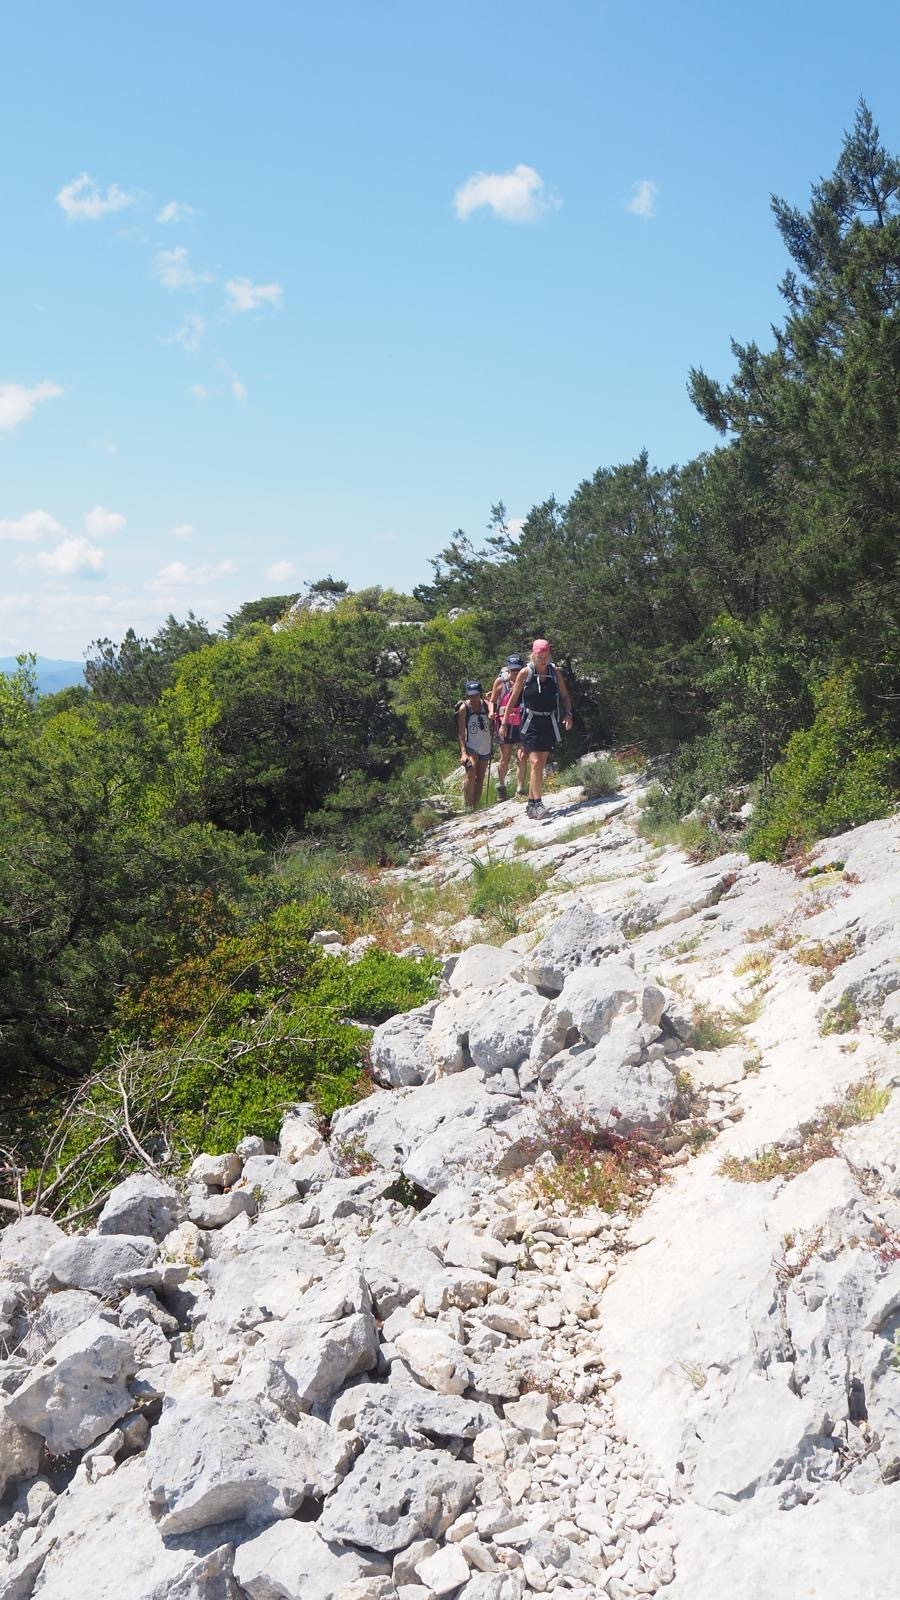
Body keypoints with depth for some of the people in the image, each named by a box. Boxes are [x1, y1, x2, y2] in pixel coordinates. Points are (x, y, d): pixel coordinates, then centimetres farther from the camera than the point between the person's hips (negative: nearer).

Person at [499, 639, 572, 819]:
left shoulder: (555, 672, 5)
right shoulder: (525, 673, -2)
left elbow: (565, 696, 12)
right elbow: (513, 698, 3)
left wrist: (568, 714, -6)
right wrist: (504, 723, 2)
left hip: (549, 723, 3)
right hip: (531, 722, -3)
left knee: (540, 764, 7)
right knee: (535, 763, -15)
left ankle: (531, 803, 16)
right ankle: (538, 804, -16)